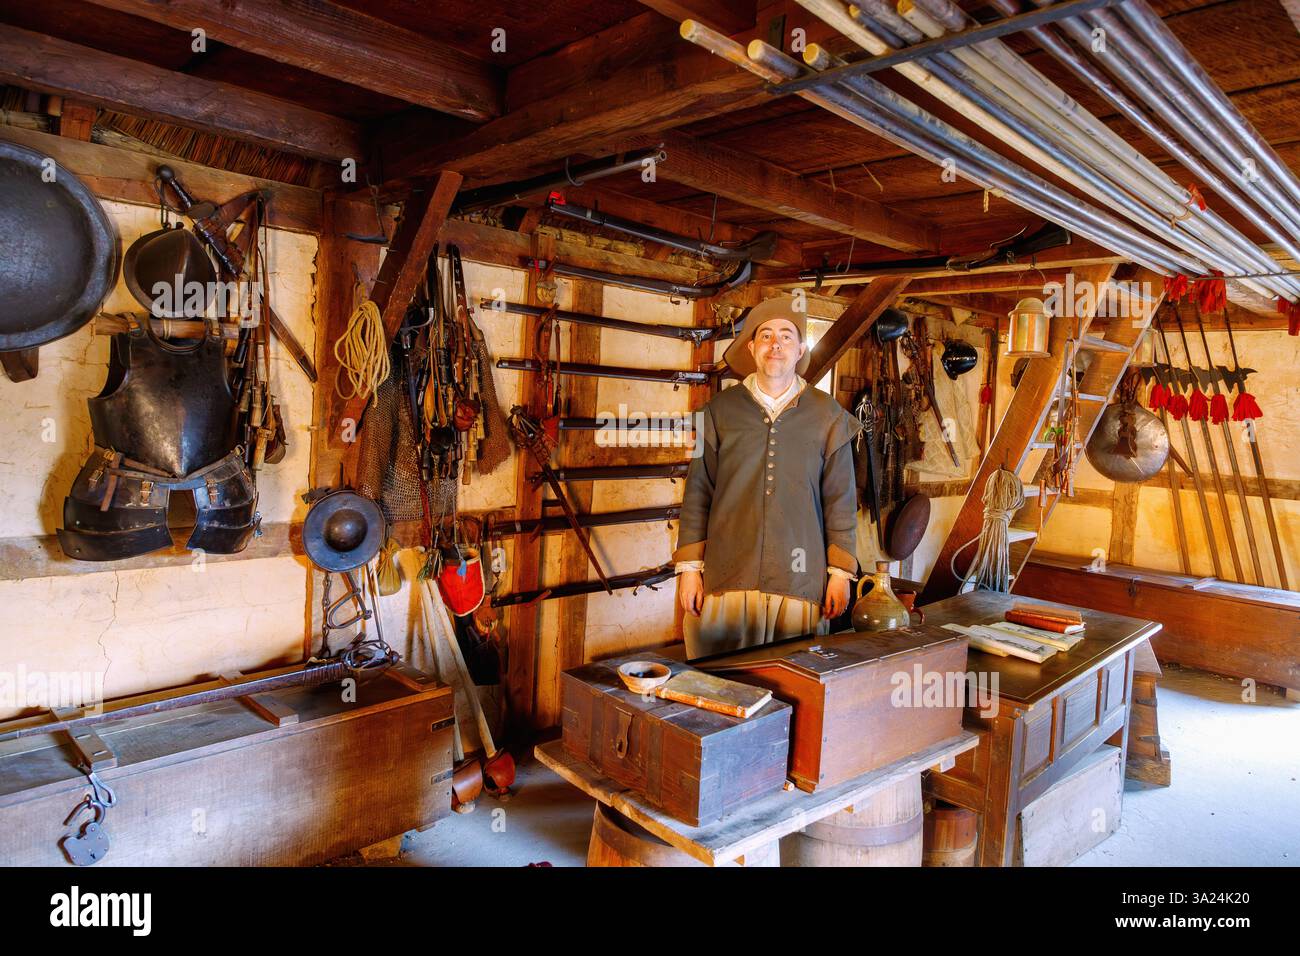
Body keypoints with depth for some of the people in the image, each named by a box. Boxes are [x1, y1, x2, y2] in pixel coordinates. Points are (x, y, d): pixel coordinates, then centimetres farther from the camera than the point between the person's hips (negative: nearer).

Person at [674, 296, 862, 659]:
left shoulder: (827, 415, 6)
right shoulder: (721, 410, 6)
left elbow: (840, 499, 7)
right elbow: (698, 492, 7)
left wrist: (841, 572, 4)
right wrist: (689, 567, 2)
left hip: (799, 577, 0)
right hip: (727, 575, 0)